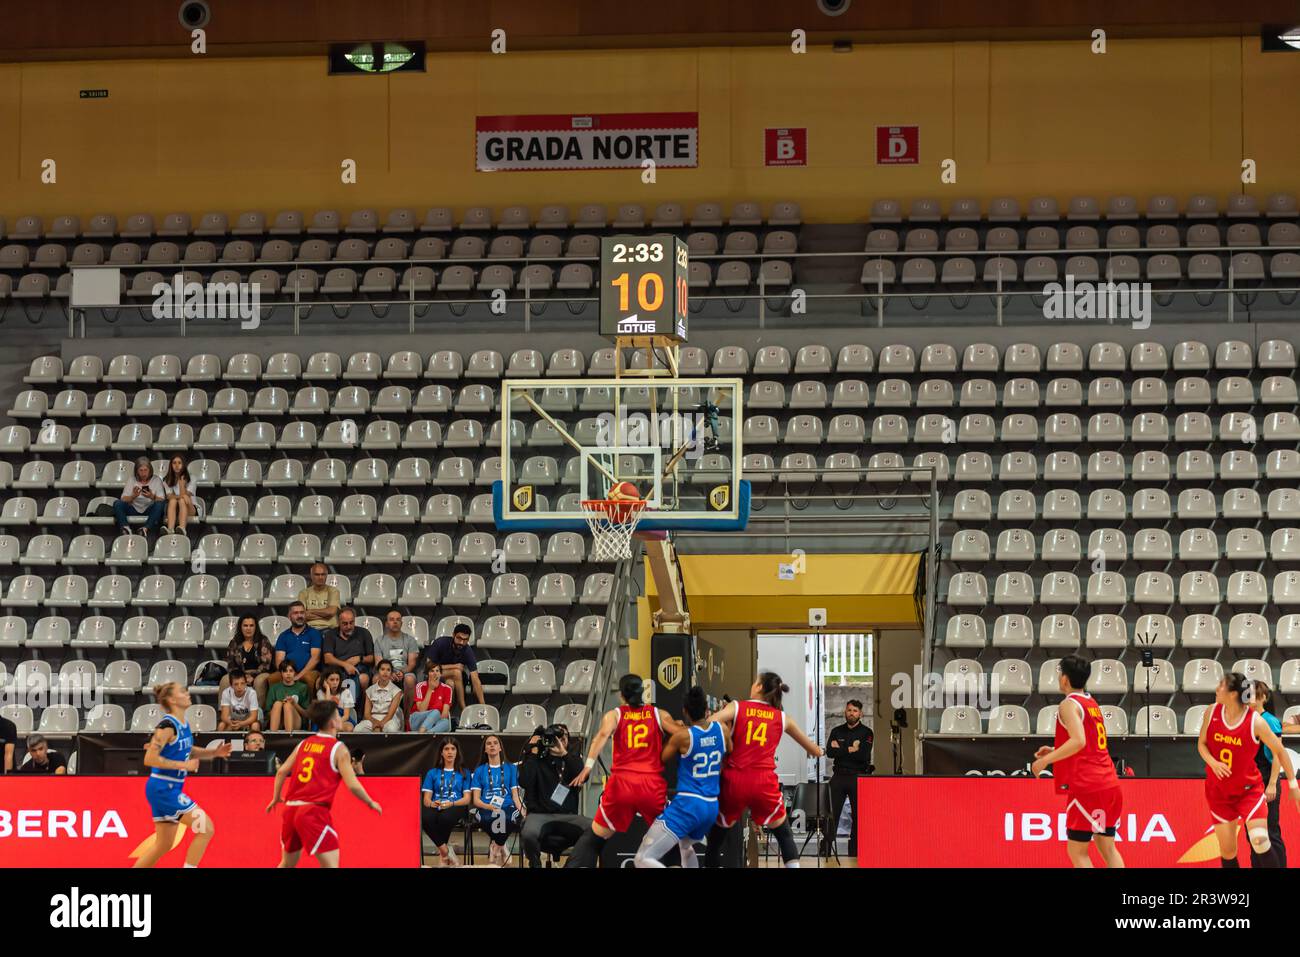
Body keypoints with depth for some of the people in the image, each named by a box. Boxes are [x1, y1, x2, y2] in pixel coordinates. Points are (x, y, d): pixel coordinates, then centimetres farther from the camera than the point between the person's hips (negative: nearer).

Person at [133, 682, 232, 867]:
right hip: (162, 788, -9)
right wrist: (184, 765, -21)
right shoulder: (167, 725, -17)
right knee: (206, 828, -12)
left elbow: (187, 752, 24)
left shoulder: (183, 725, 9)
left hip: (171, 789, 9)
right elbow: (150, 759, -21)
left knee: (164, 845, 16)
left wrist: (214, 752, 9)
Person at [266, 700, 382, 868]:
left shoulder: (304, 744, 14)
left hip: (291, 810, 7)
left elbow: (281, 772, 12)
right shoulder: (338, 748, -4)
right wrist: (371, 803, 7)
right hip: (314, 812, -7)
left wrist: (275, 798, 27)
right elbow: (352, 785, -8)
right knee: (331, 865, -10)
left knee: (287, 864, 21)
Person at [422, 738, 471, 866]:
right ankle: (446, 851, -25)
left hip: (456, 807, -1)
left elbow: (467, 799, 7)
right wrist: (432, 804, -14)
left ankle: (443, 854, -18)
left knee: (445, 817, -41)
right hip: (436, 807, 1)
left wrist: (451, 804, -14)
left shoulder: (463, 773, 17)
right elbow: (426, 799, 11)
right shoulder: (433, 773, 20)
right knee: (425, 818, -38)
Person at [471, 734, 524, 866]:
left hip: (508, 807, 0)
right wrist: (491, 807, -13)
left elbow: (515, 795, 10)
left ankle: (496, 847, -11)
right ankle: (501, 848, -12)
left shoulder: (511, 769, 17)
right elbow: (476, 799, 8)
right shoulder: (479, 771, 16)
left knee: (506, 819, -39)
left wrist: (522, 812, -11)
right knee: (489, 819, -39)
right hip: (486, 809, 0)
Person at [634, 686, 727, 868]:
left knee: (643, 859, -12)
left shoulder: (683, 736, -11)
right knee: (686, 846, 39)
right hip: (712, 807, 7)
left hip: (687, 805, -7)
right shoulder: (721, 730, 2)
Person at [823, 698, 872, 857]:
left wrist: (841, 750, -7)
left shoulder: (866, 733, 2)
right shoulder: (836, 731, 11)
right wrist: (851, 750, -11)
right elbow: (830, 752, -4)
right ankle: (825, 851, -4)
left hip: (858, 778, -2)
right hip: (839, 776, 2)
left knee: (858, 816, 1)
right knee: (832, 815, -4)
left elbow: (863, 755, -12)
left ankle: (854, 853, 6)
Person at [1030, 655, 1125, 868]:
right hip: (1109, 784, 8)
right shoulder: (1092, 704, 18)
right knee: (1108, 847, 12)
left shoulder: (1069, 705, -8)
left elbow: (1078, 741, -23)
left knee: (1077, 850, -2)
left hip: (1086, 787, -8)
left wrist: (1046, 760, -16)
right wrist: (1055, 751, 27)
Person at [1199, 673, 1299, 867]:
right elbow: (1202, 743, 5)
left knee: (1259, 840, -22)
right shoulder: (1212, 712, -7)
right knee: (1227, 851, 5)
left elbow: (1279, 751, -6)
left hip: (1249, 789, -3)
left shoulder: (1255, 722, -18)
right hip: (1218, 791, 3)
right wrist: (1212, 762, -16)